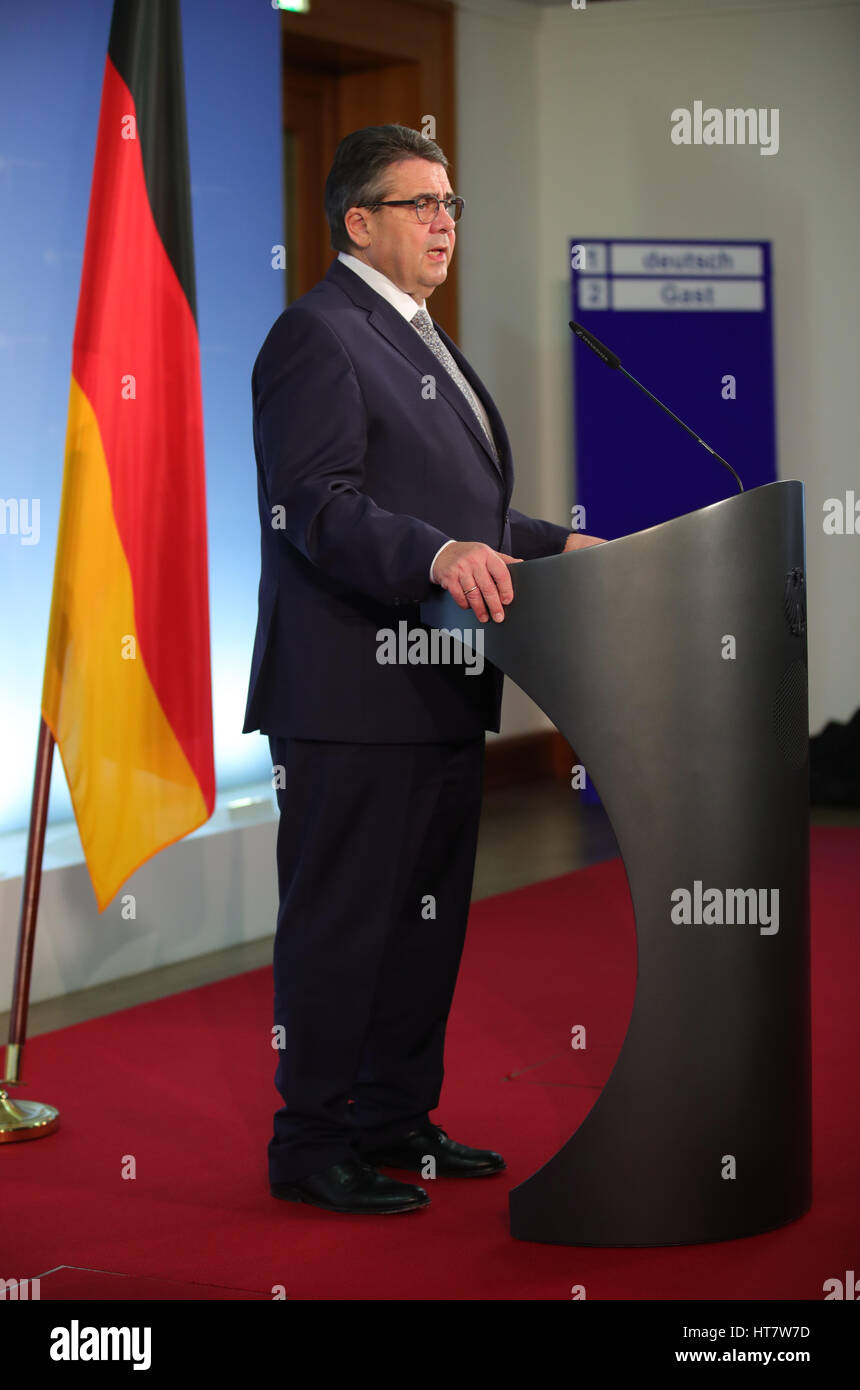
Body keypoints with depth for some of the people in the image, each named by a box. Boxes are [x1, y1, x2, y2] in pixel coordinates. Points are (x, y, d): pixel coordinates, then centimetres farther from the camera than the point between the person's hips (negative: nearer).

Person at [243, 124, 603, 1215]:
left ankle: (397, 1122, 26)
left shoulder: (419, 339, 22)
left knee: (427, 914, 15)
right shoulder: (317, 335, -11)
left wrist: (553, 545, 20)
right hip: (353, 692, -10)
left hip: (438, 691, 10)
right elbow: (320, 510, -22)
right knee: (341, 917, -4)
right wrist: (441, 554, -34)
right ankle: (310, 1143, 5)